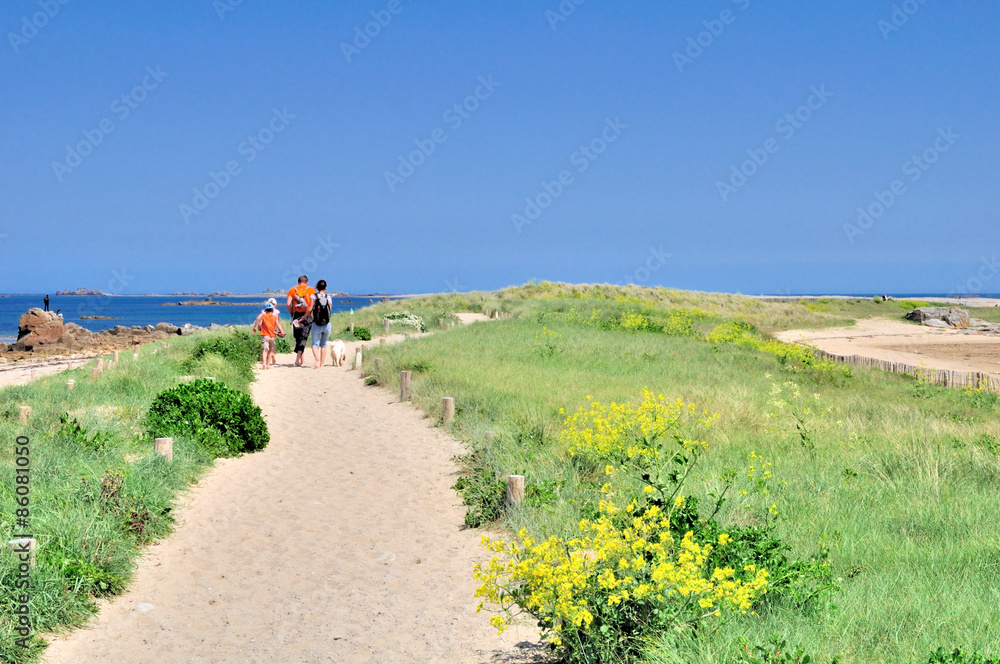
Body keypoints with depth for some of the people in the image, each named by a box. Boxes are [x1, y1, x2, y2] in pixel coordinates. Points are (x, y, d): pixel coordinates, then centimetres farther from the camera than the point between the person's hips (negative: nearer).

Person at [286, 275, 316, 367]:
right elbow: (312, 304, -9)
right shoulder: (311, 290, 5)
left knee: (298, 338, 13)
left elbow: (288, 304, -4)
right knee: (303, 338, -4)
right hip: (307, 317, -2)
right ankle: (298, 359, -19)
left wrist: (292, 314, 8)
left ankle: (301, 360, 19)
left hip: (296, 316, 2)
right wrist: (305, 316, -3)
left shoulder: (292, 290, 9)